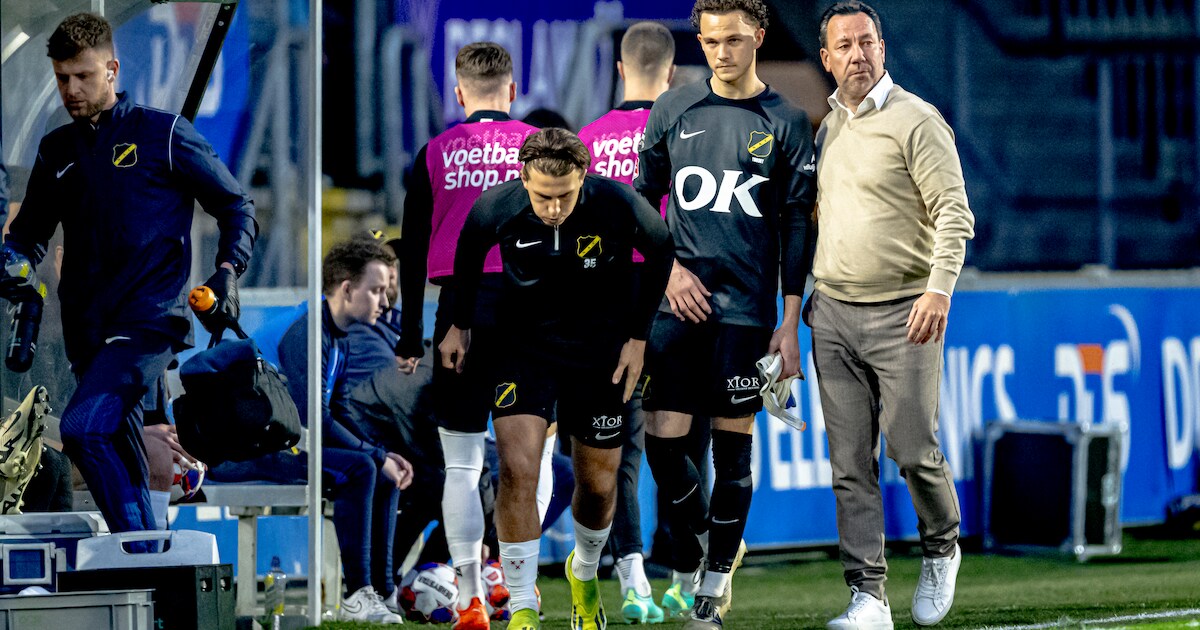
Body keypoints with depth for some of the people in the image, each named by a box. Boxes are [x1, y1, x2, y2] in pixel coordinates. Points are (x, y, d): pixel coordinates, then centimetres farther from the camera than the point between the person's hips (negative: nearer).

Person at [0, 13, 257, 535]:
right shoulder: (56, 151, 16)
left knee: (83, 427, -26)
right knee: (125, 466, 10)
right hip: (89, 330, 6)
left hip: (151, 318, -6)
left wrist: (227, 272, -11)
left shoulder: (163, 134, 1)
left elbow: (237, 207, 6)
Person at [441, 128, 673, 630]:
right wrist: (460, 324, 8)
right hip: (525, 344, 0)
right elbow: (468, 251, 4)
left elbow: (661, 252, -2)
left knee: (598, 484, 10)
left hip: (600, 352, 1)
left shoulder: (619, 207, -23)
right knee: (517, 470, -18)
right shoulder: (496, 208, -21)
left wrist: (639, 336, -1)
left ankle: (584, 573, 43)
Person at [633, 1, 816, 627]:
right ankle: (700, 539, 24)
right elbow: (642, 196, 14)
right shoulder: (673, 110, 7)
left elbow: (796, 225, 3)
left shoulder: (786, 123, 2)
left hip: (746, 307, -2)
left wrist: (791, 323, -2)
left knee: (732, 446, 1)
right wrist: (669, 267, -1)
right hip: (679, 301, 2)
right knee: (663, 441, -3)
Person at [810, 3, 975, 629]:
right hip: (832, 317, 5)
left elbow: (953, 212, -11)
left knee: (913, 451, -4)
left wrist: (939, 287, -23)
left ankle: (940, 551, 25)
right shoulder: (825, 127, 13)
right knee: (850, 464, -1)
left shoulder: (916, 120, -6)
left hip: (900, 314, -5)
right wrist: (814, 292, 18)